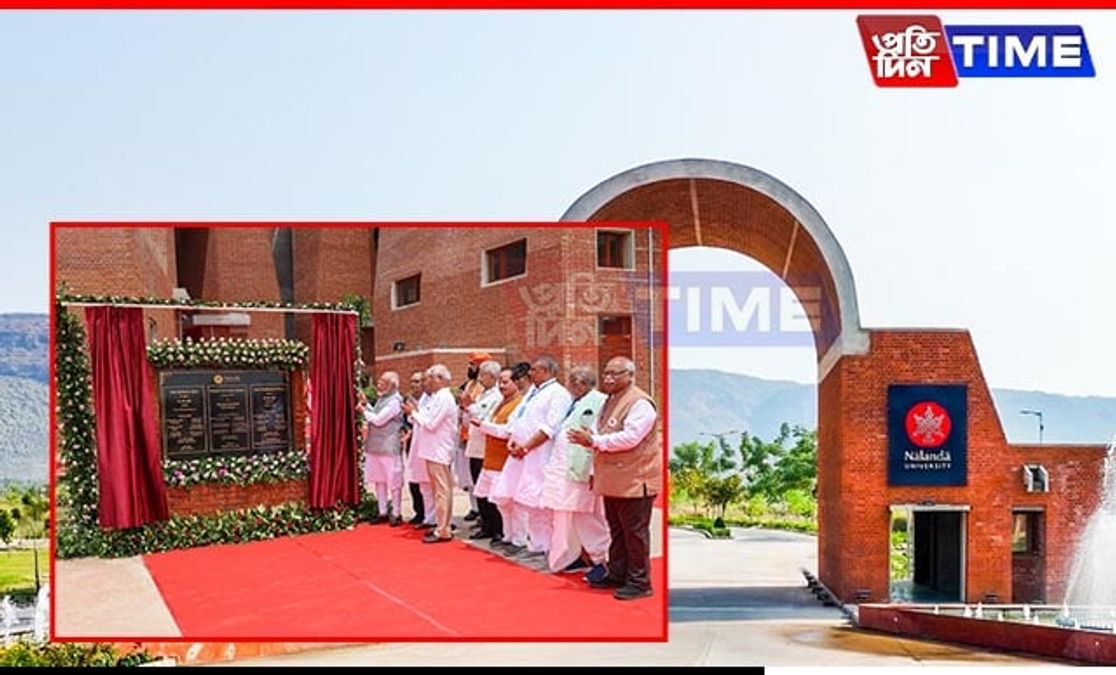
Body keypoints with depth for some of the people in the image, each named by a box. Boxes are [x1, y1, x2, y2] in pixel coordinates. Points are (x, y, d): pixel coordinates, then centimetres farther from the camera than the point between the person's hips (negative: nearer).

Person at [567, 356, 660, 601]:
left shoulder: (640, 403, -16)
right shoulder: (610, 401, 15)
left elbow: (630, 438, -25)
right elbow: (600, 434, 20)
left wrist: (594, 441, -22)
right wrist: (587, 438, -3)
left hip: (634, 480, -9)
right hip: (613, 479, 9)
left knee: (635, 532, -1)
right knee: (616, 530, 17)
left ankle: (639, 582, 8)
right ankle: (617, 574, 29)